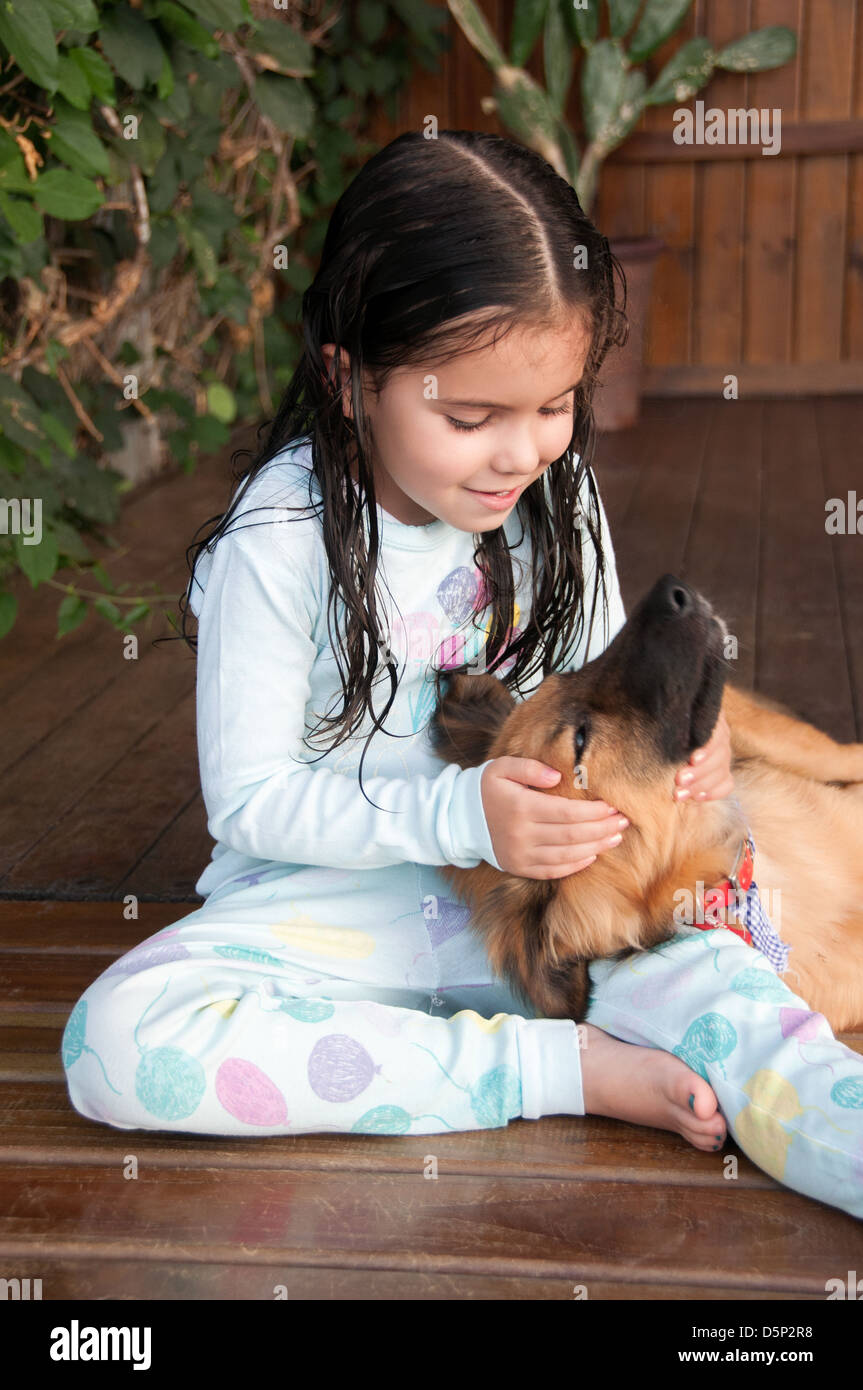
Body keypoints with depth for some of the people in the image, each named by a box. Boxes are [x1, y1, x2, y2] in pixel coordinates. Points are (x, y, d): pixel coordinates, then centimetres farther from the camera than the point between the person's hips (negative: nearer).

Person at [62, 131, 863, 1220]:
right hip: (333, 904, -2)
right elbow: (250, 797, -15)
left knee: (704, 972, -28)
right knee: (116, 1041, -30)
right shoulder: (280, 540, -17)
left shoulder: (557, 496, -3)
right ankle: (558, 1067, -29)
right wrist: (459, 815, -29)